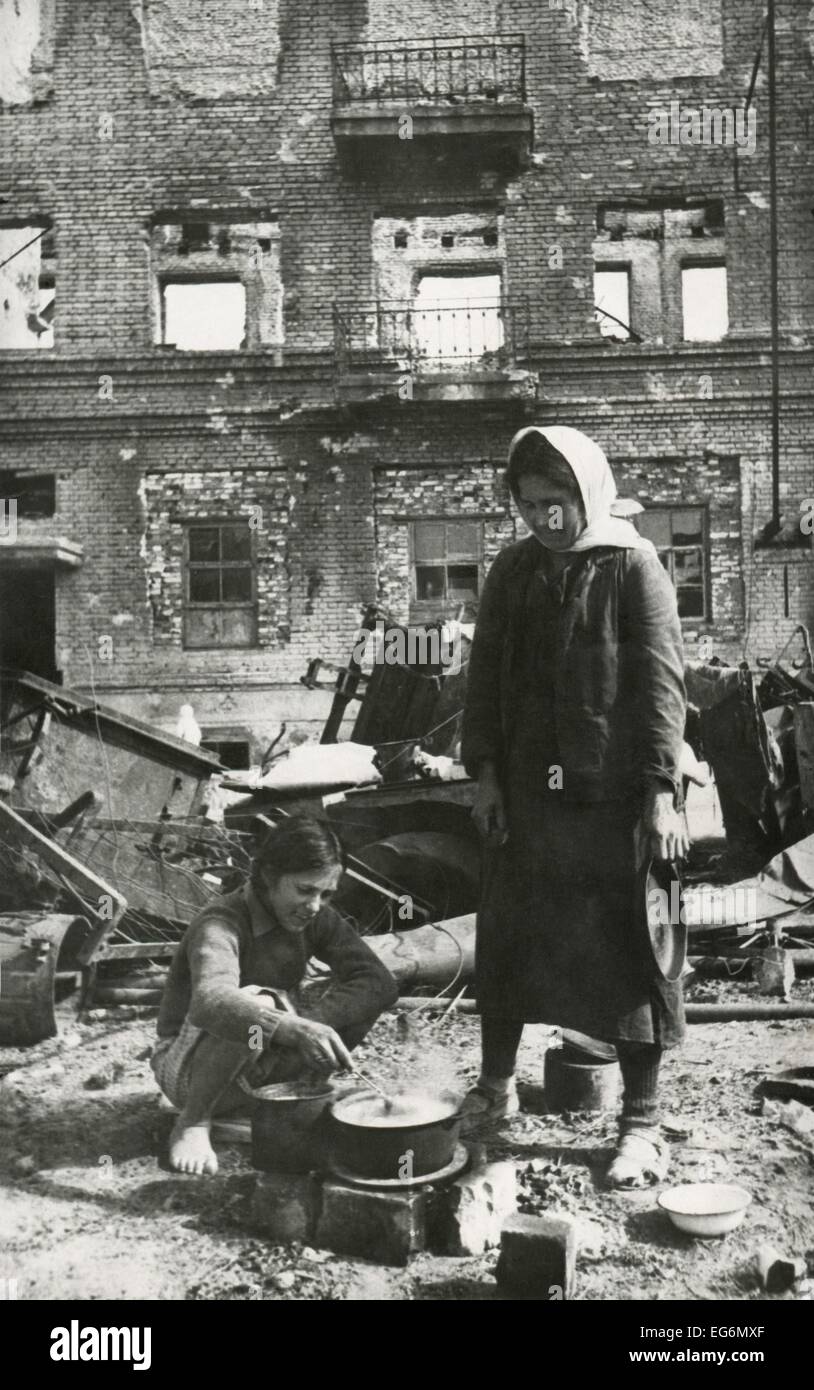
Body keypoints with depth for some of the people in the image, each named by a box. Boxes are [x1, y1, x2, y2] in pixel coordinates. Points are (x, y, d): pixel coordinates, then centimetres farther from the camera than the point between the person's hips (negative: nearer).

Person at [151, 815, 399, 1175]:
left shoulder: (315, 919, -5)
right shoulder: (220, 925, -26)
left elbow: (381, 983, -13)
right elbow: (210, 1002, -46)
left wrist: (313, 1024, -29)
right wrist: (293, 1030, -61)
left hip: (260, 1070, 6)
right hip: (187, 1069, -6)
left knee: (358, 998, -13)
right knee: (255, 1005, -37)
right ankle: (192, 1123, -16)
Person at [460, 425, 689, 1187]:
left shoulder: (632, 565, -5)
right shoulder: (512, 569, 8)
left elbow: (661, 679, -9)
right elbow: (485, 674, 9)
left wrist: (661, 789, -15)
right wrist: (484, 770, 2)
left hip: (612, 794, -4)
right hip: (525, 790, 5)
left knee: (626, 950, 2)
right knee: (506, 940, 13)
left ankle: (641, 1123, 15)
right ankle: (494, 1087, 32)